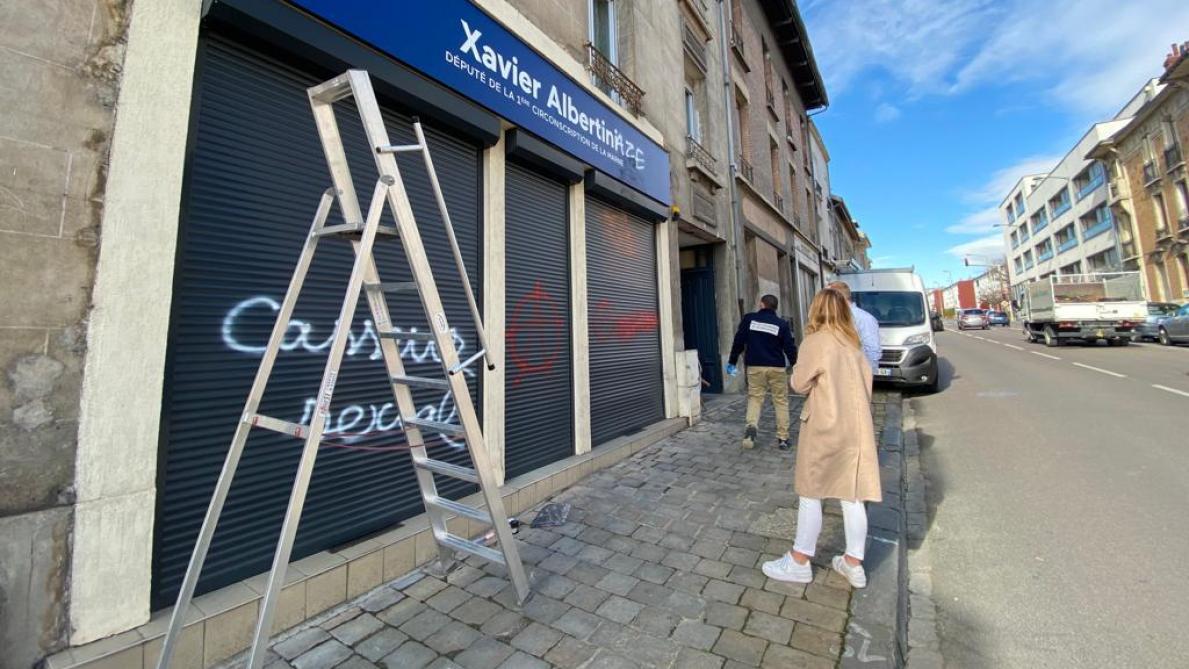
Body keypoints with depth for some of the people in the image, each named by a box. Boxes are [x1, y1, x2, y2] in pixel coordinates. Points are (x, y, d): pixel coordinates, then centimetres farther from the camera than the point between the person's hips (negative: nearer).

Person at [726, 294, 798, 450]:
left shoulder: (749, 319, -1)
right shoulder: (782, 324, -1)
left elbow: (738, 341, -1)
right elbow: (790, 348, 0)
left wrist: (732, 361, 8)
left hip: (755, 367, 0)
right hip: (777, 368, 0)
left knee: (755, 397, 9)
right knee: (781, 401, 9)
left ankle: (751, 426, -16)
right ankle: (783, 438, 11)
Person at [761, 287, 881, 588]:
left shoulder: (815, 342, -13)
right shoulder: (852, 343, 7)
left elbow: (799, 383, -9)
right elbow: (866, 379, 9)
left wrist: (797, 372, 10)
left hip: (824, 426, -6)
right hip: (855, 426, 7)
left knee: (810, 492, 4)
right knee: (852, 495, 12)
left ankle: (800, 562, 15)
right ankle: (853, 563, 24)